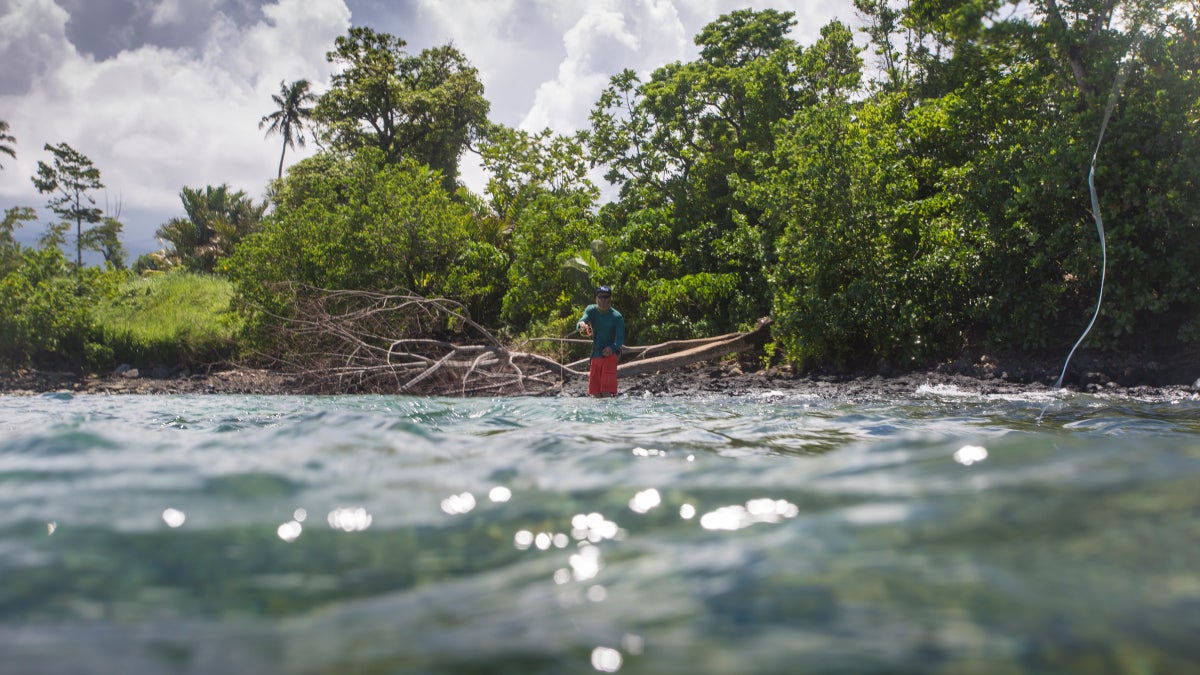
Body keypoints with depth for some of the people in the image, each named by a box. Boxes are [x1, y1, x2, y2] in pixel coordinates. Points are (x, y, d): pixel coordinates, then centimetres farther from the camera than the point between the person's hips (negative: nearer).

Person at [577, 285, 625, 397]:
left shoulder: (617, 317, -12)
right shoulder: (591, 310, -2)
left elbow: (621, 339, -13)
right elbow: (579, 323, -18)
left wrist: (612, 348, -34)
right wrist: (582, 325, -43)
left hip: (610, 355, -5)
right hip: (595, 355, 5)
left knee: (606, 393, -15)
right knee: (595, 392, 10)